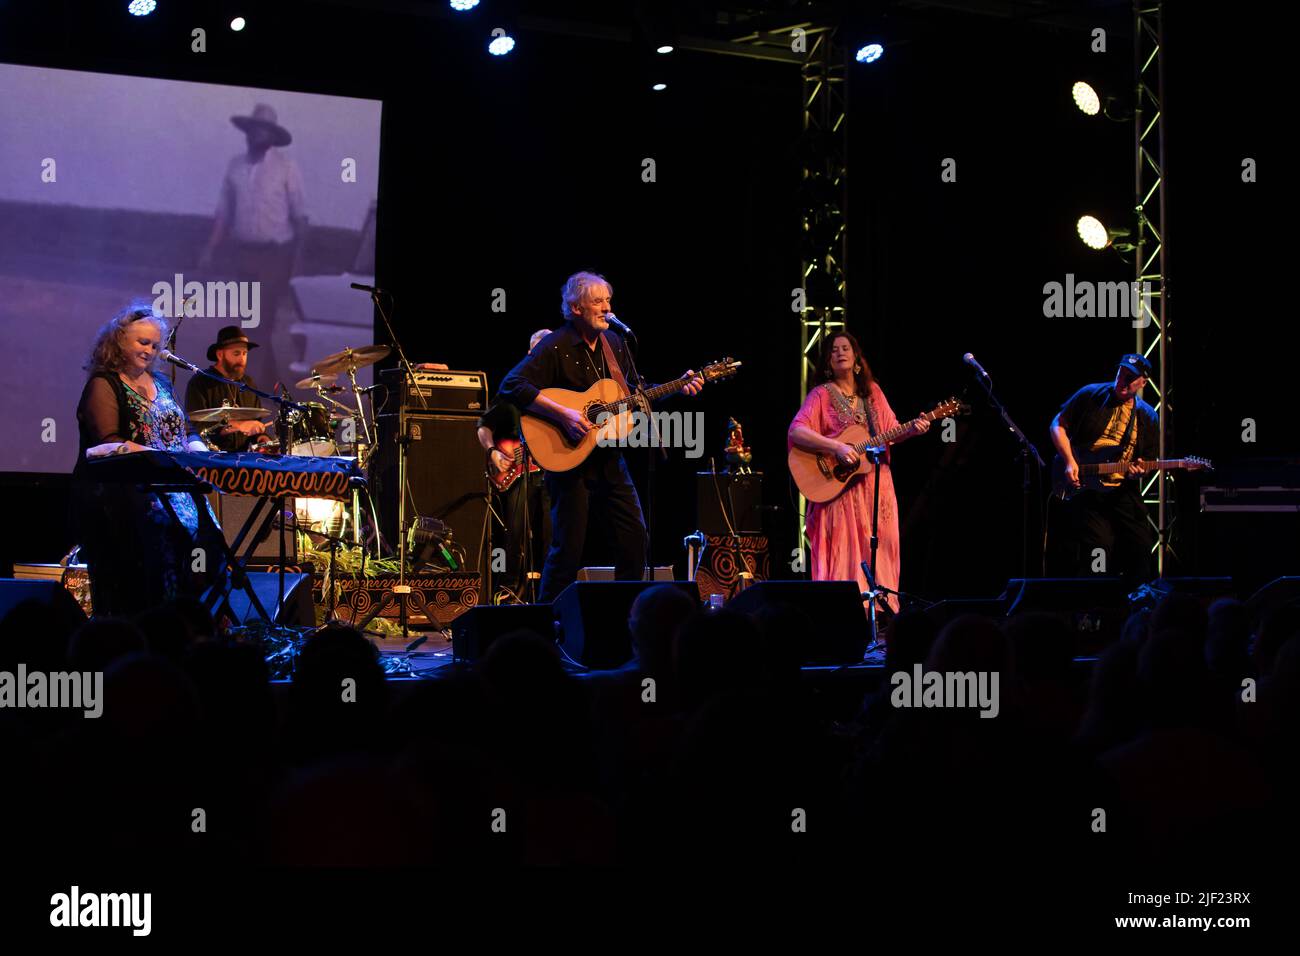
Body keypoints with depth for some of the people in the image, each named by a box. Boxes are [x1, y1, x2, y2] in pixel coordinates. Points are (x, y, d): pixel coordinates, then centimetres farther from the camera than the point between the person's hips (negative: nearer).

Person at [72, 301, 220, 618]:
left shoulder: (160, 382, 20)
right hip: (127, 495, -7)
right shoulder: (104, 385, -2)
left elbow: (185, 433, 22)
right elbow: (111, 445, -14)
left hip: (174, 493, 7)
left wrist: (198, 450, -1)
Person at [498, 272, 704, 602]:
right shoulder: (556, 346, -13)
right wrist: (563, 414, -28)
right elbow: (512, 386, -23)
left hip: (609, 460, 7)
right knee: (569, 547, -5)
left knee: (634, 537, 8)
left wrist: (677, 388, 5)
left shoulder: (614, 343, 10)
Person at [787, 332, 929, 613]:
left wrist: (911, 429, -9)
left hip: (877, 487, 4)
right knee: (845, 555, -8)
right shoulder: (821, 395, -2)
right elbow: (795, 432, -14)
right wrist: (838, 448, -22)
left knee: (877, 553, 3)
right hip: (838, 488, -4)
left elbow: (891, 431, 12)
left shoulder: (871, 392, 12)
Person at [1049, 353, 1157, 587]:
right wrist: (1070, 462, -8)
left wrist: (1137, 470, -12)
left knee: (1141, 547, -3)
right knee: (1098, 548, -16)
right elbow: (1058, 425, 5)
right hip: (1084, 487, -3)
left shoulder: (1147, 416, 9)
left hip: (1122, 491, 3)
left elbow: (1148, 460, 13)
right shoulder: (1091, 395, 1)